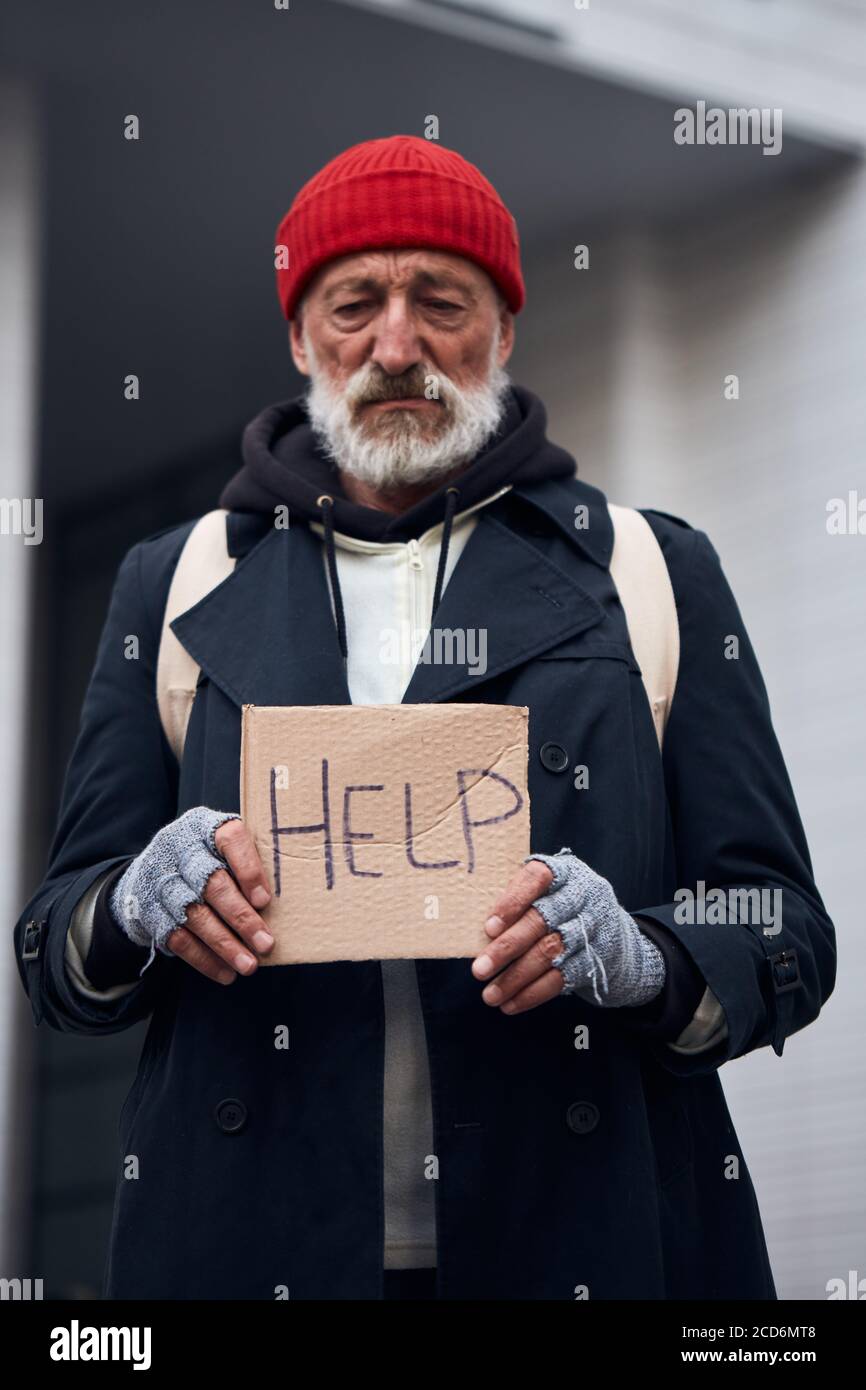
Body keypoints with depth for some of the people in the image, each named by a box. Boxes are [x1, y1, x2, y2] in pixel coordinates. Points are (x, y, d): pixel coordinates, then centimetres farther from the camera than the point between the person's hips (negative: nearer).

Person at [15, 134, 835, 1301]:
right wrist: (137, 908, -14)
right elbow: (56, 962, 7)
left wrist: (638, 960, -19)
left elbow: (785, 941, 1)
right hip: (249, 1247, 1)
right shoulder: (176, 587, 9)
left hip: (593, 1243, -1)